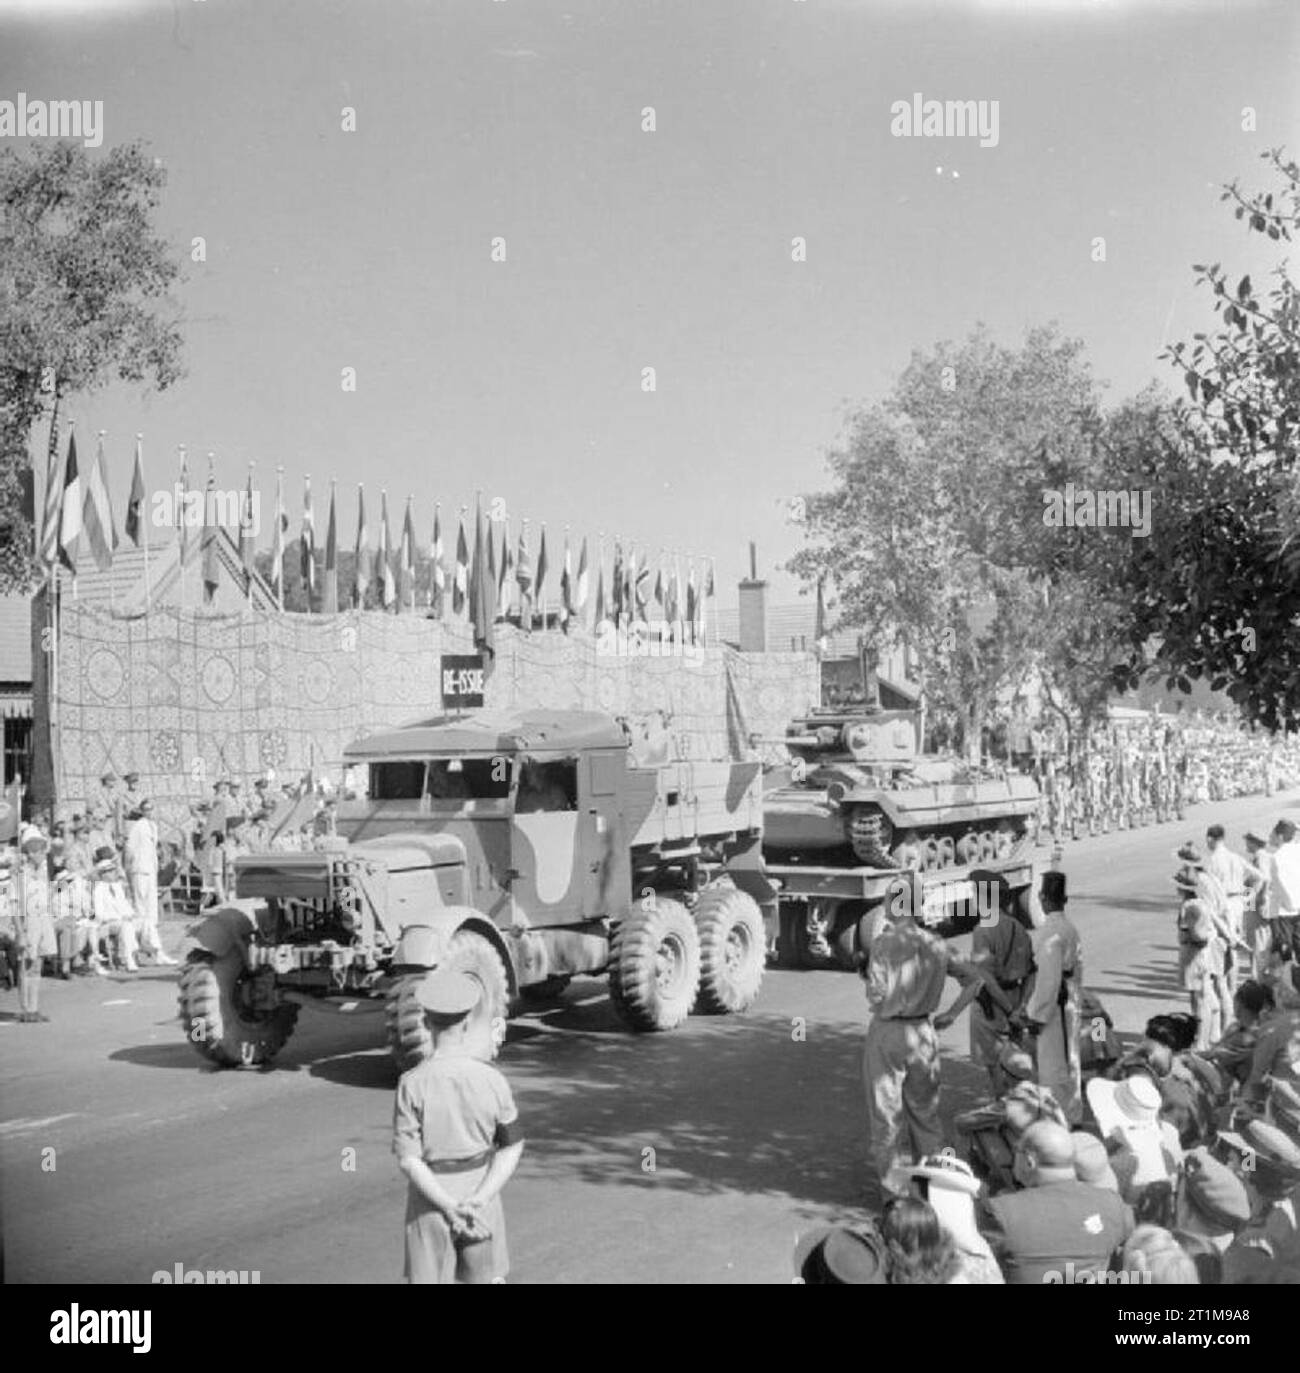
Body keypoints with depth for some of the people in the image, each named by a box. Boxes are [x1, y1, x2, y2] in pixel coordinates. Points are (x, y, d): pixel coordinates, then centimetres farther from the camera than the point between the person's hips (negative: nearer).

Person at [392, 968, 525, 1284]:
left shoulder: (413, 1084, -16)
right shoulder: (491, 1080, -11)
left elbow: (407, 1158, -17)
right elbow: (512, 1147, -8)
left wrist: (450, 1207, -16)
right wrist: (480, 1199, -12)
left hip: (430, 1198, -1)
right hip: (481, 1191, 1)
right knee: (487, 1278, 18)